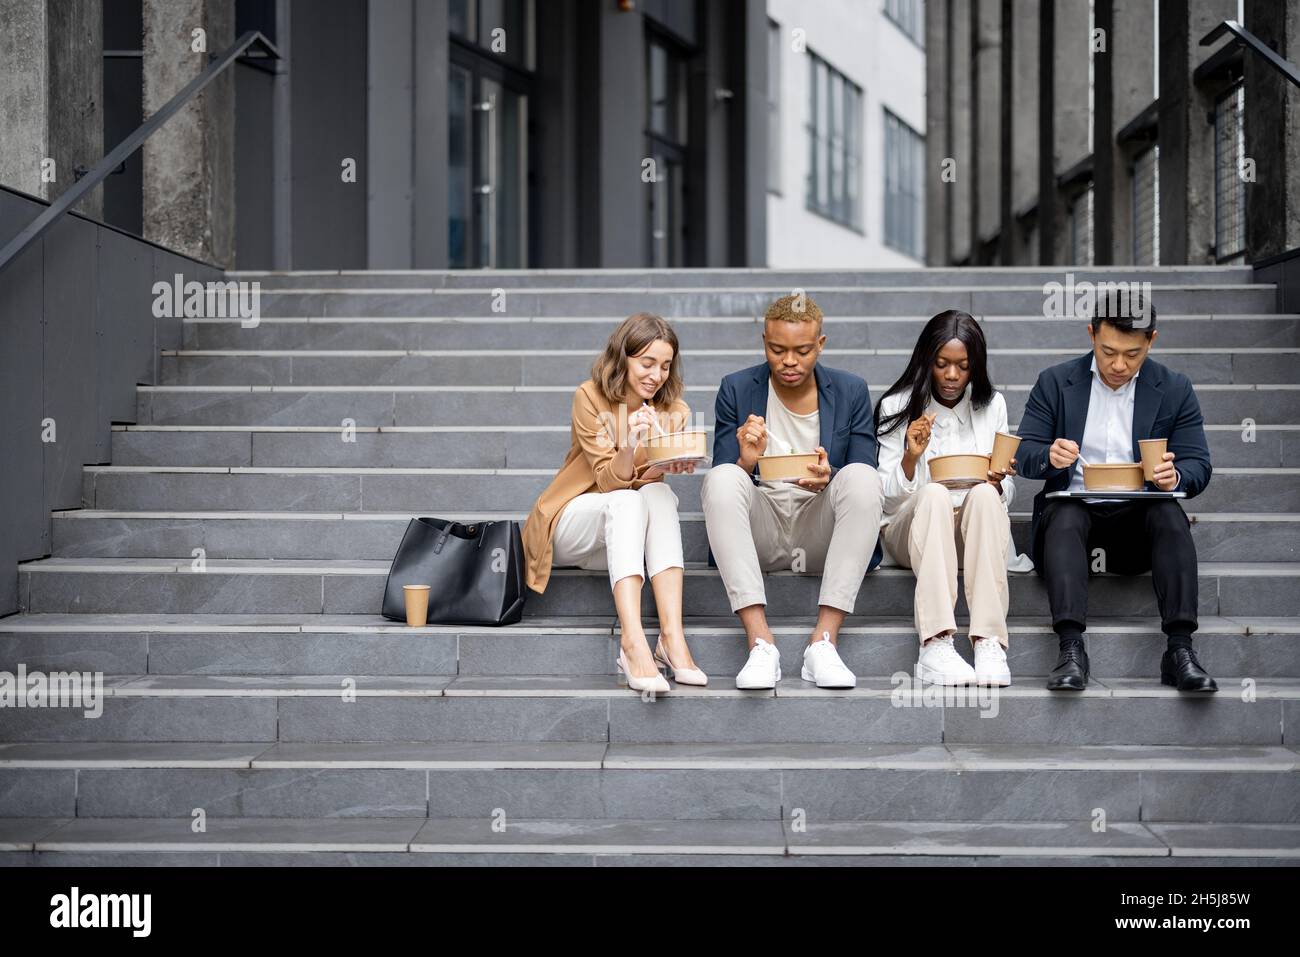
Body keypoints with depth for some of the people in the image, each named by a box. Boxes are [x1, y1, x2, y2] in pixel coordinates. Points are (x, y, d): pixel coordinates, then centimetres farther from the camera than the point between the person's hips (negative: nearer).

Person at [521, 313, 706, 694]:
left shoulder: (673, 410, 1)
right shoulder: (590, 397, -10)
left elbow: (646, 480, -6)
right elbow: (610, 481, -16)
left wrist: (669, 466, -29)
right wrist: (629, 444, -37)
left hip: (625, 533, 3)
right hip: (574, 520, -3)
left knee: (658, 495, -29)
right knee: (626, 501, -34)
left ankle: (672, 636, -42)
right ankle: (633, 642, -51)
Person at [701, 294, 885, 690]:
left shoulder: (851, 391, 4)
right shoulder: (736, 390, 3)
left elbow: (864, 486, 0)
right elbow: (724, 485, 0)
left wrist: (828, 479, -23)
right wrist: (746, 462, -23)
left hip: (820, 534, 0)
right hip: (759, 533, 0)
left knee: (862, 477, -29)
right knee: (721, 478, -30)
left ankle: (824, 640, -31)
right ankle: (760, 642, -36)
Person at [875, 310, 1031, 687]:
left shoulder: (992, 405, 7)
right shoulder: (897, 407, 1)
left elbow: (1006, 494, 10)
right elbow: (888, 498, -2)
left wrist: (997, 484, -14)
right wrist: (911, 457, -21)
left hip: (976, 531, 2)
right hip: (912, 529, -2)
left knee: (985, 494, -32)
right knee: (934, 494, -35)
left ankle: (989, 642, -44)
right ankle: (936, 644, -49)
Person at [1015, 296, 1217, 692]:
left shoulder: (1175, 390, 7)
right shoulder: (1055, 382, 6)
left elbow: (1198, 466, 3)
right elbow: (1025, 455, 3)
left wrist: (1175, 476, -23)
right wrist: (1049, 457, -22)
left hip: (1137, 516, 1)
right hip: (1073, 508, 0)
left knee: (1169, 515, -31)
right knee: (1065, 515, -34)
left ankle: (1179, 649, -37)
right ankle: (1070, 647, -44)